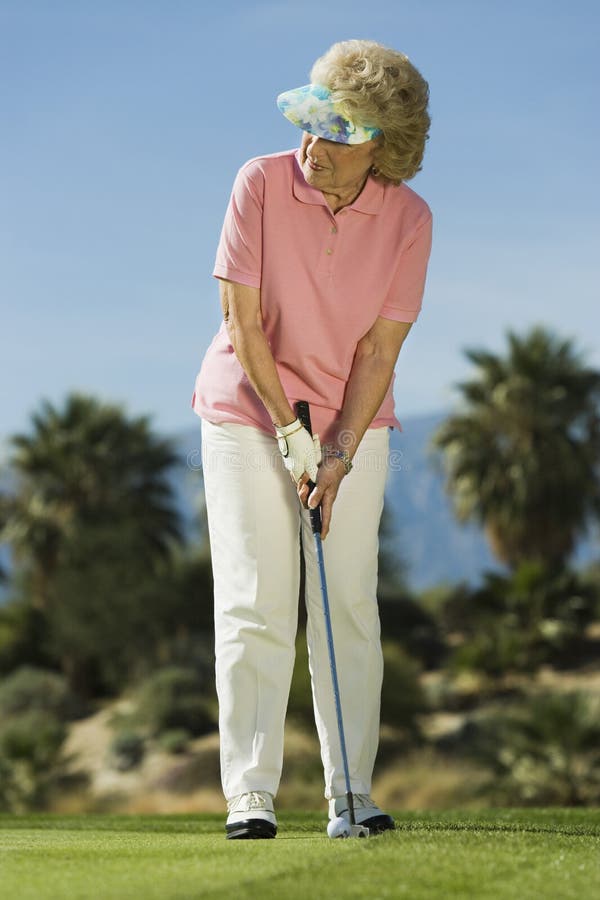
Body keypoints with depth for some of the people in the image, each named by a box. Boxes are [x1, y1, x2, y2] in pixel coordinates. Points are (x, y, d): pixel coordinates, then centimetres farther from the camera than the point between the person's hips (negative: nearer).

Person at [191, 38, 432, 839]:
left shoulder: (408, 218, -9)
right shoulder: (261, 185, -14)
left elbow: (380, 350, -7)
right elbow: (241, 322, -13)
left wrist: (340, 451, -15)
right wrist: (289, 428, -16)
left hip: (352, 424, 2)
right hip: (248, 411, -2)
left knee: (351, 605, -1)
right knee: (255, 603, -8)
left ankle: (352, 792, 5)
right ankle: (249, 794, -8)